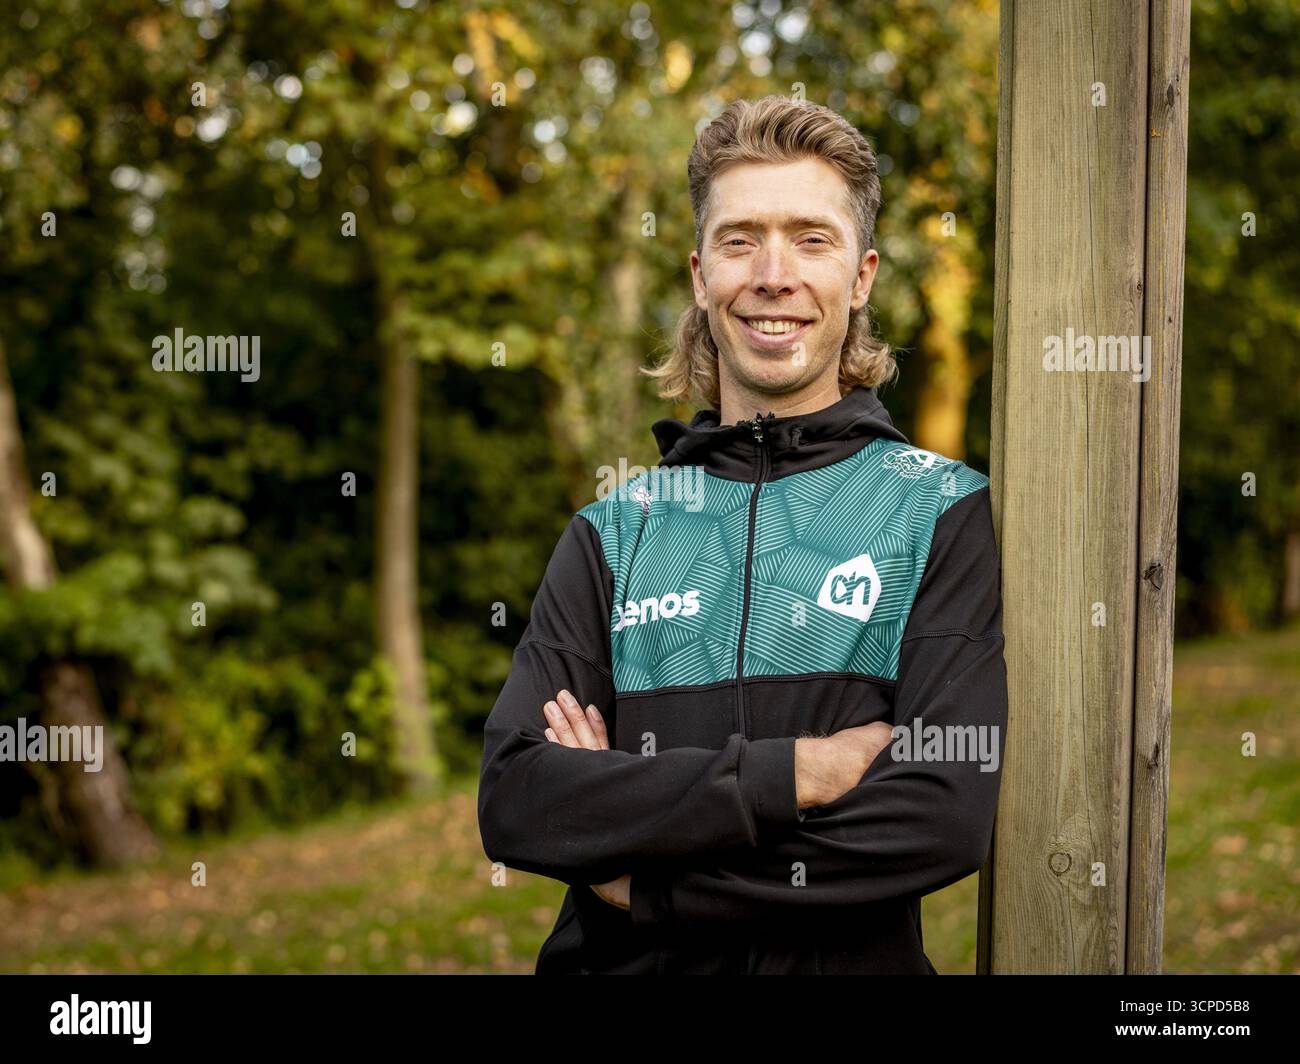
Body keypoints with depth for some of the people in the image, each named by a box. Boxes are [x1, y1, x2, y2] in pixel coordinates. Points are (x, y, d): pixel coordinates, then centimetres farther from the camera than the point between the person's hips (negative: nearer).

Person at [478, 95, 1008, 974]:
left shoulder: (947, 514, -6)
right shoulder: (613, 535, 0)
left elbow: (949, 814, -18)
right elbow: (516, 802, -11)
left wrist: (646, 881, -15)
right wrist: (795, 773, -21)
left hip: (858, 959, -2)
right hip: (619, 962, 2)